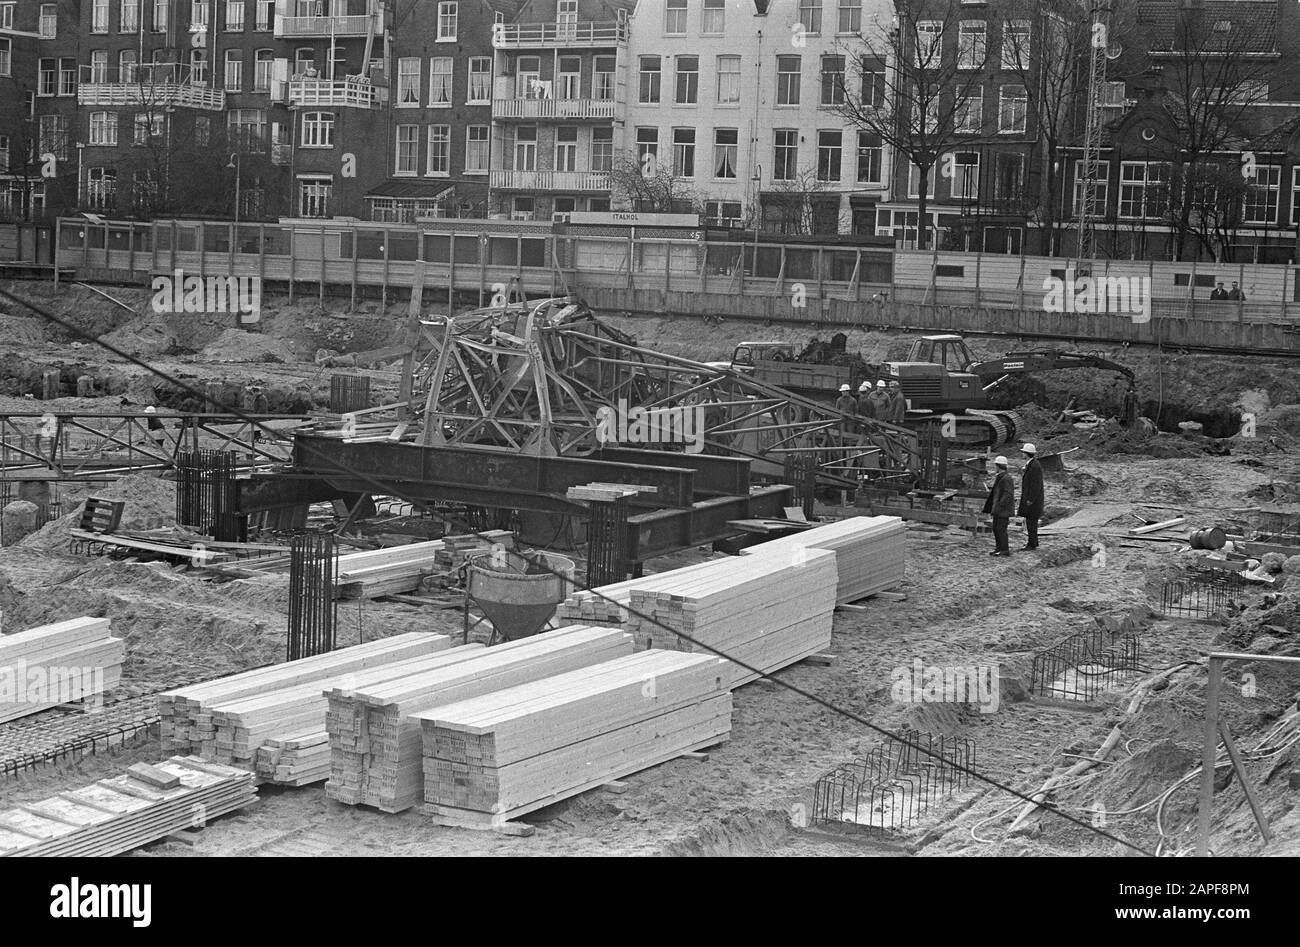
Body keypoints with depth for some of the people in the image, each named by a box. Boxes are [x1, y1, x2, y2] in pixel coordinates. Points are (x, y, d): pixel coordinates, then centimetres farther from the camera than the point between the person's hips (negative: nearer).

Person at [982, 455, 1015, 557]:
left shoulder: (1006, 478, -16)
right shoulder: (999, 477, 14)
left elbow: (1008, 494, -21)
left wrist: (999, 506, -23)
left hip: (1004, 509, -10)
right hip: (998, 509, 10)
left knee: (1001, 529, -8)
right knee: (995, 528, 12)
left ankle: (1005, 550, -3)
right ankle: (998, 548, 18)